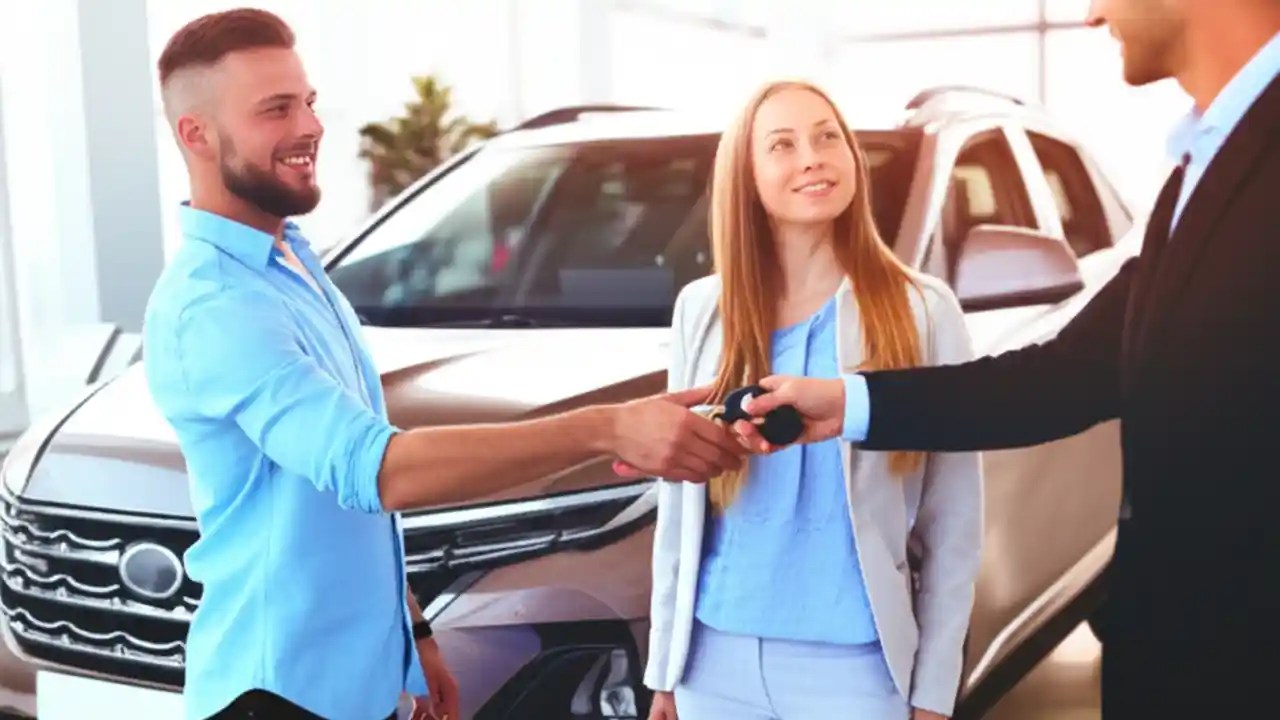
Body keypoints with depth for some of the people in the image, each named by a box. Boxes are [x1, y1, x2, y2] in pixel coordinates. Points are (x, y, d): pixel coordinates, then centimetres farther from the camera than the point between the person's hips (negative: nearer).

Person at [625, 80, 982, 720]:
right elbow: (679, 506, 7)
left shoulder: (923, 311, -3)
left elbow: (954, 524, -2)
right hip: (718, 656, 2)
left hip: (854, 662, -2)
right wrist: (664, 665, 9)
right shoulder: (701, 309, 3)